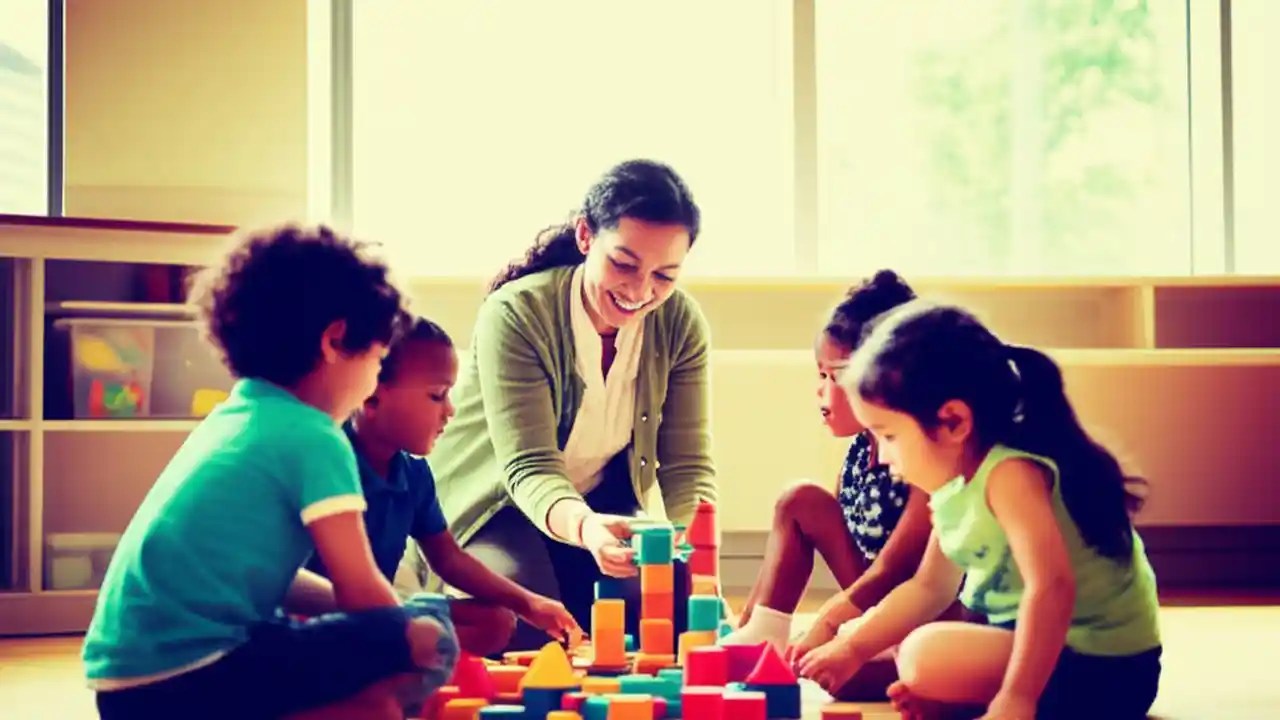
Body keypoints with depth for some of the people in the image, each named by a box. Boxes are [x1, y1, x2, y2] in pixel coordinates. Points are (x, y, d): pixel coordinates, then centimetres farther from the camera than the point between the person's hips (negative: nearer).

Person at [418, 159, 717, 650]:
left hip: (604, 505, 4)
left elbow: (687, 464, -14)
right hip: (493, 505, -4)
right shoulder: (515, 314, -27)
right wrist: (585, 528, -57)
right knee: (530, 636, -29)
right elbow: (529, 467, -34)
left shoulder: (681, 323, -13)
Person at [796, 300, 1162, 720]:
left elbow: (1050, 587, -36)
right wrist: (851, 649, 10)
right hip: (1045, 645, 10)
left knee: (926, 656, -26)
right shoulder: (956, 483, 5)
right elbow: (930, 588, 16)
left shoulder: (1009, 474, -24)